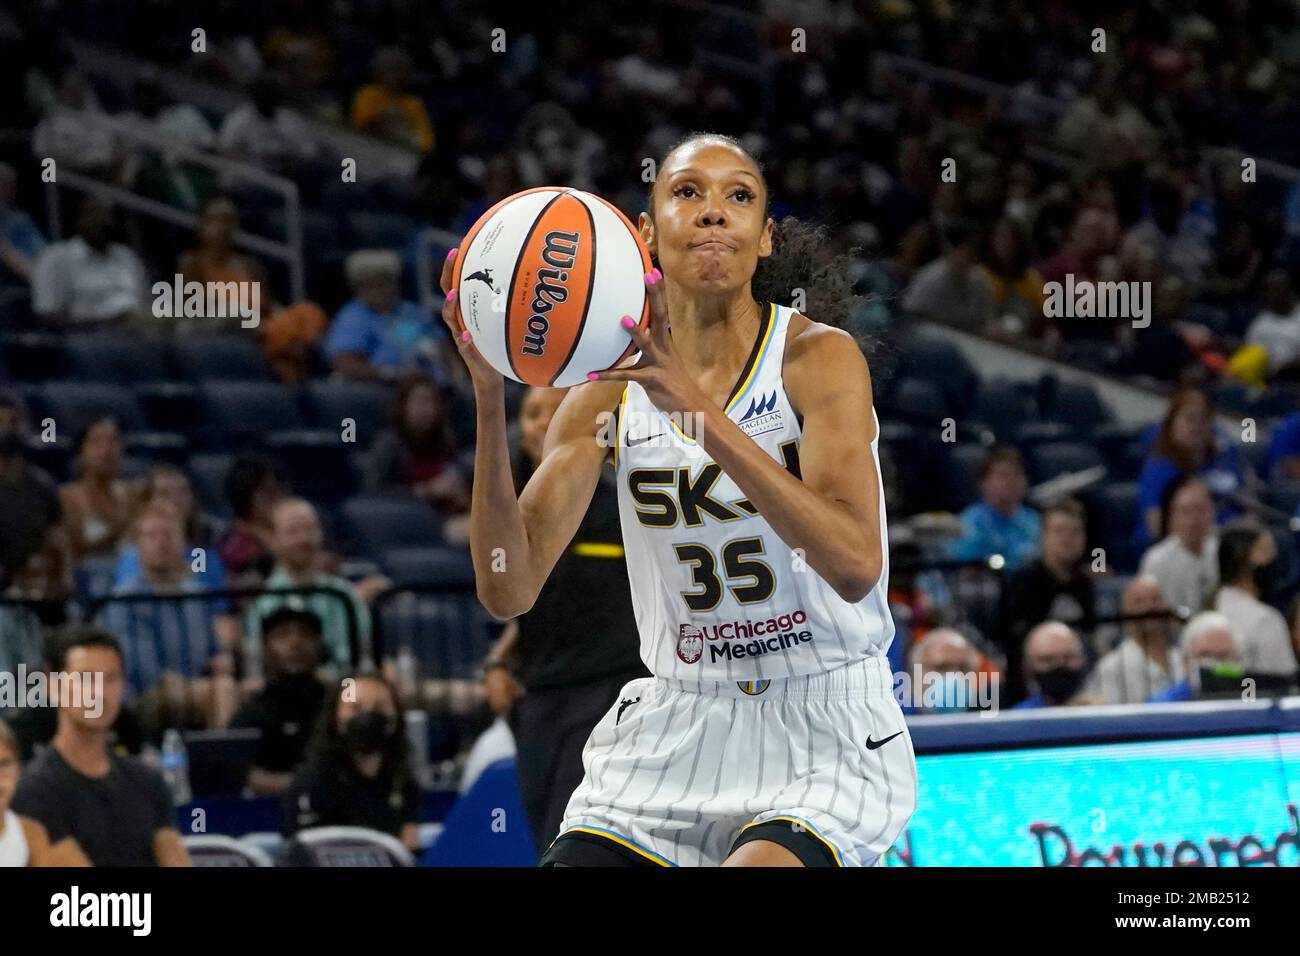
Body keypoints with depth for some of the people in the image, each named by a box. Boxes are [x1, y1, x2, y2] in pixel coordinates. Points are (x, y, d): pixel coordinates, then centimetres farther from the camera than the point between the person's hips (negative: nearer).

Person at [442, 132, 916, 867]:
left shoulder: (820, 358, -8)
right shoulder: (614, 389, 2)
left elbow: (855, 564, -24)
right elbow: (509, 591, -6)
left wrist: (698, 410, -30)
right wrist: (491, 404, -19)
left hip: (825, 729, -4)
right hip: (675, 724, 4)